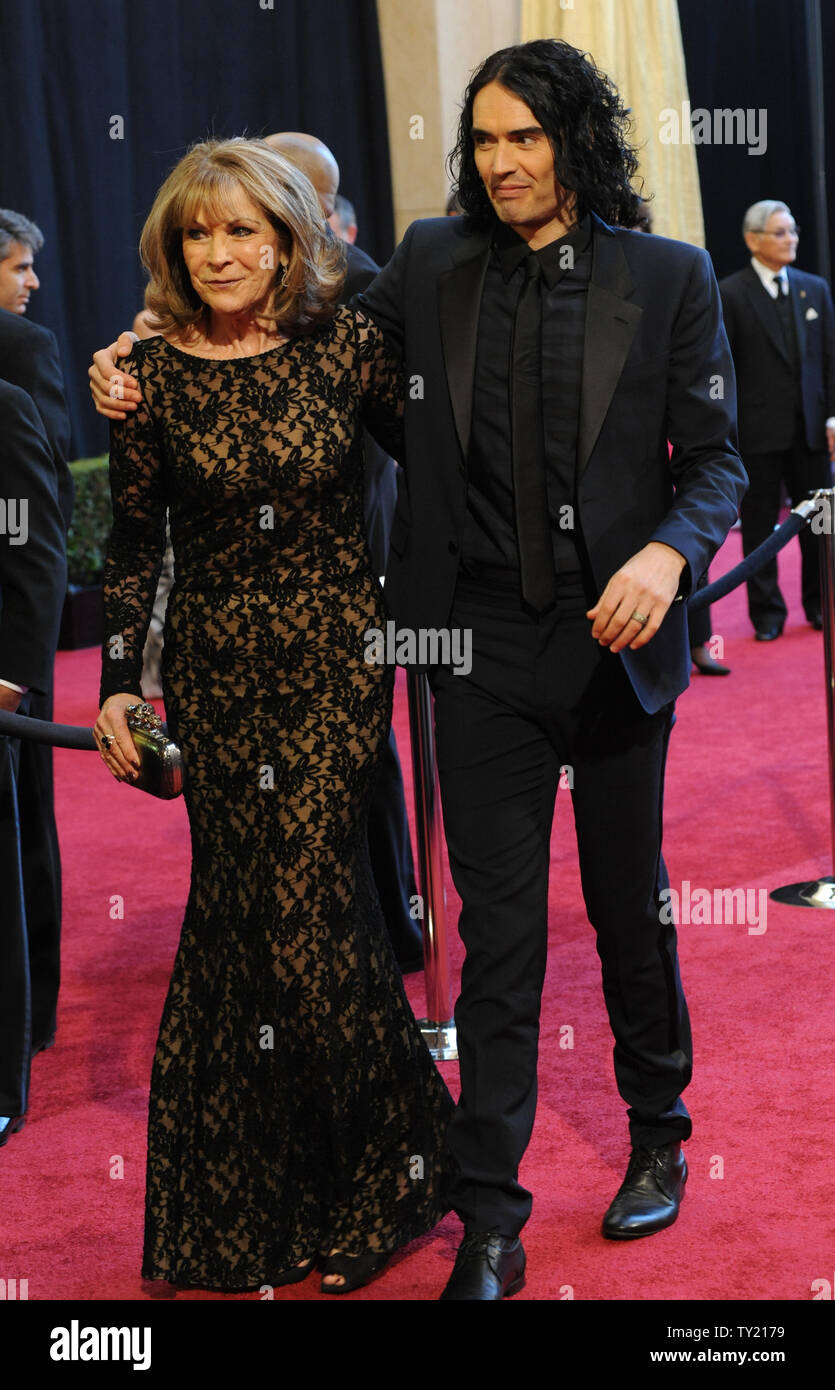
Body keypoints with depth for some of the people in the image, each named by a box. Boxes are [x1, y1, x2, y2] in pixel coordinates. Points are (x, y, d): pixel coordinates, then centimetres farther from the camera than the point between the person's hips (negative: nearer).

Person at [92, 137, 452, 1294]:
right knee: (250, 907, 5)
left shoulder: (343, 342, -3)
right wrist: (118, 684, -1)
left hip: (339, 655, -1)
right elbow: (135, 542, 3)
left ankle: (390, 1169, 17)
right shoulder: (154, 374, -2)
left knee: (304, 909, -5)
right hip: (219, 670, 1)